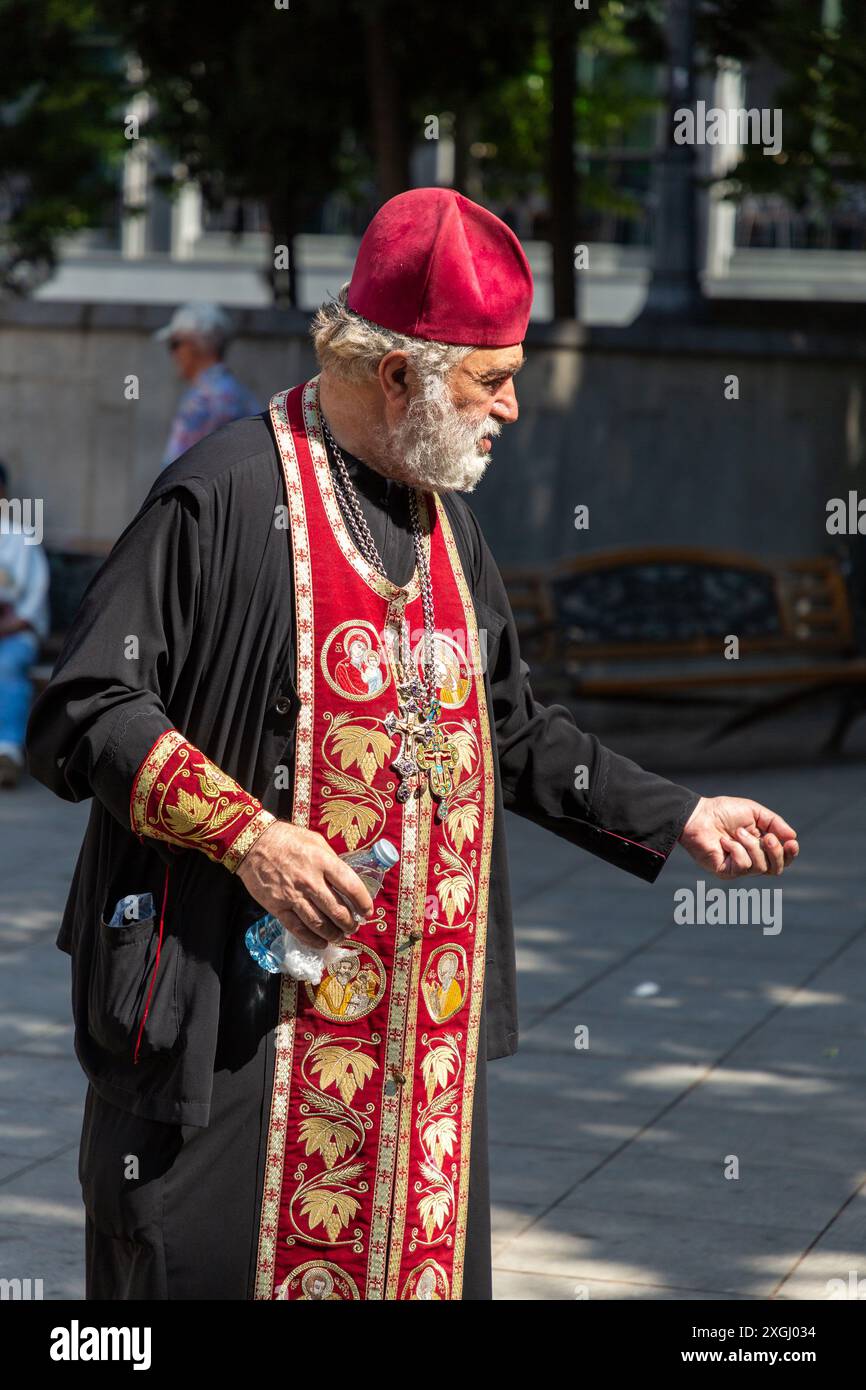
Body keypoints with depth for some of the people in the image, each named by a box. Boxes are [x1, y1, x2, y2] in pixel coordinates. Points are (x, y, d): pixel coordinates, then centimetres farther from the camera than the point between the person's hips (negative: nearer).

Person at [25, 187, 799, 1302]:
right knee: (213, 1267, -5)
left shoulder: (443, 517, 15)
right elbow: (81, 712, -13)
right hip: (238, 1006, -7)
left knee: (415, 1254, 8)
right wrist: (244, 834, -21)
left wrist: (677, 818, 19)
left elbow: (507, 730, 24)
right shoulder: (227, 493, -11)